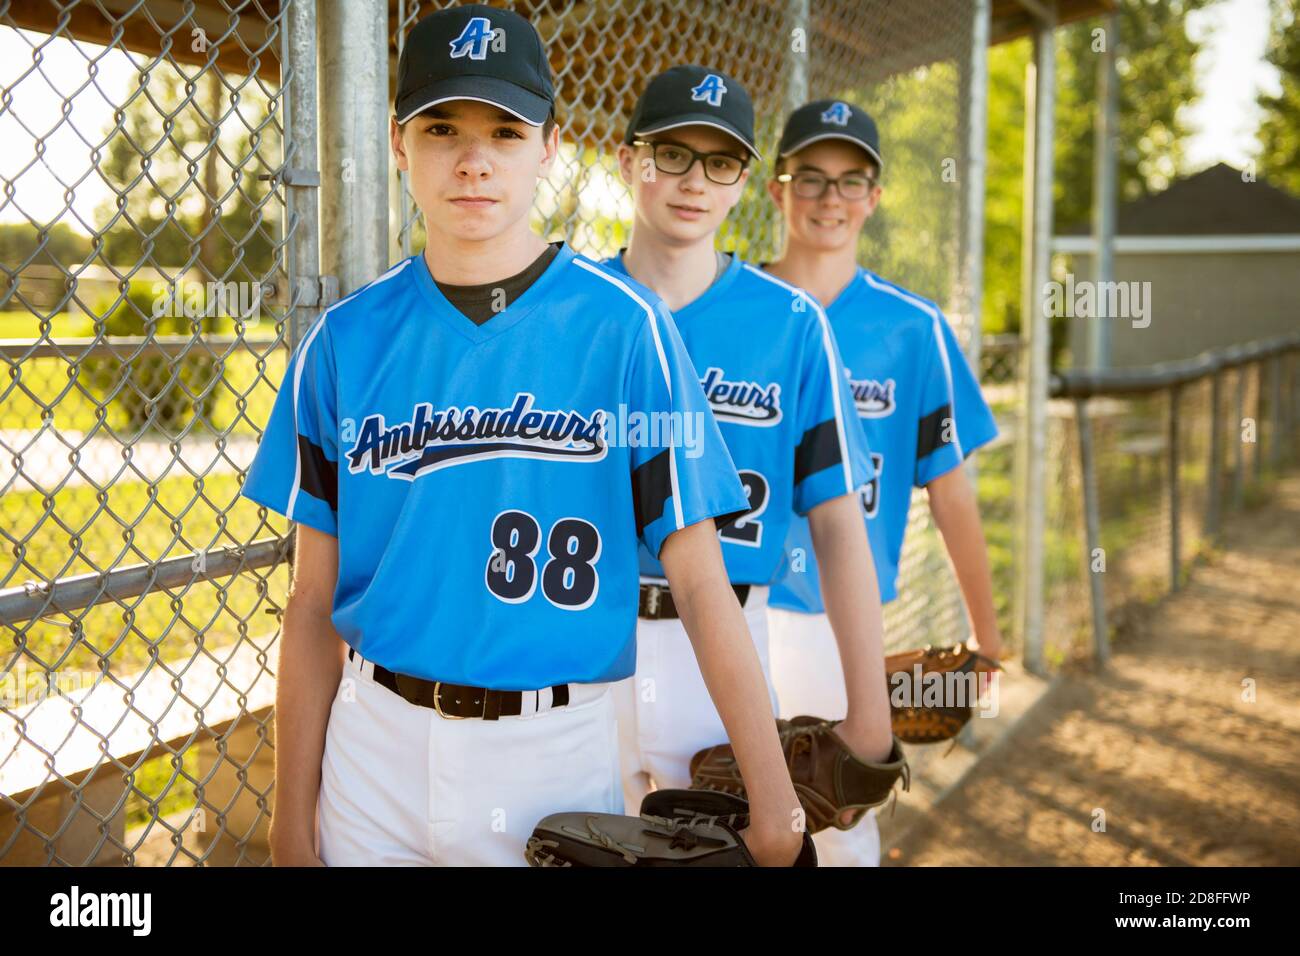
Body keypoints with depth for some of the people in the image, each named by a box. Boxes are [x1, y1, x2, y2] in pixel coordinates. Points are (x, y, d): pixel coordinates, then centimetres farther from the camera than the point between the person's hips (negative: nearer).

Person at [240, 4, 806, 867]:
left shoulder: (624, 326, -7)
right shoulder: (345, 342, 1)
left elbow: (699, 580, -9)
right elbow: (315, 601, 4)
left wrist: (775, 810, -14)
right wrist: (293, 825, 2)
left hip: (557, 755, -2)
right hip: (374, 747, 2)